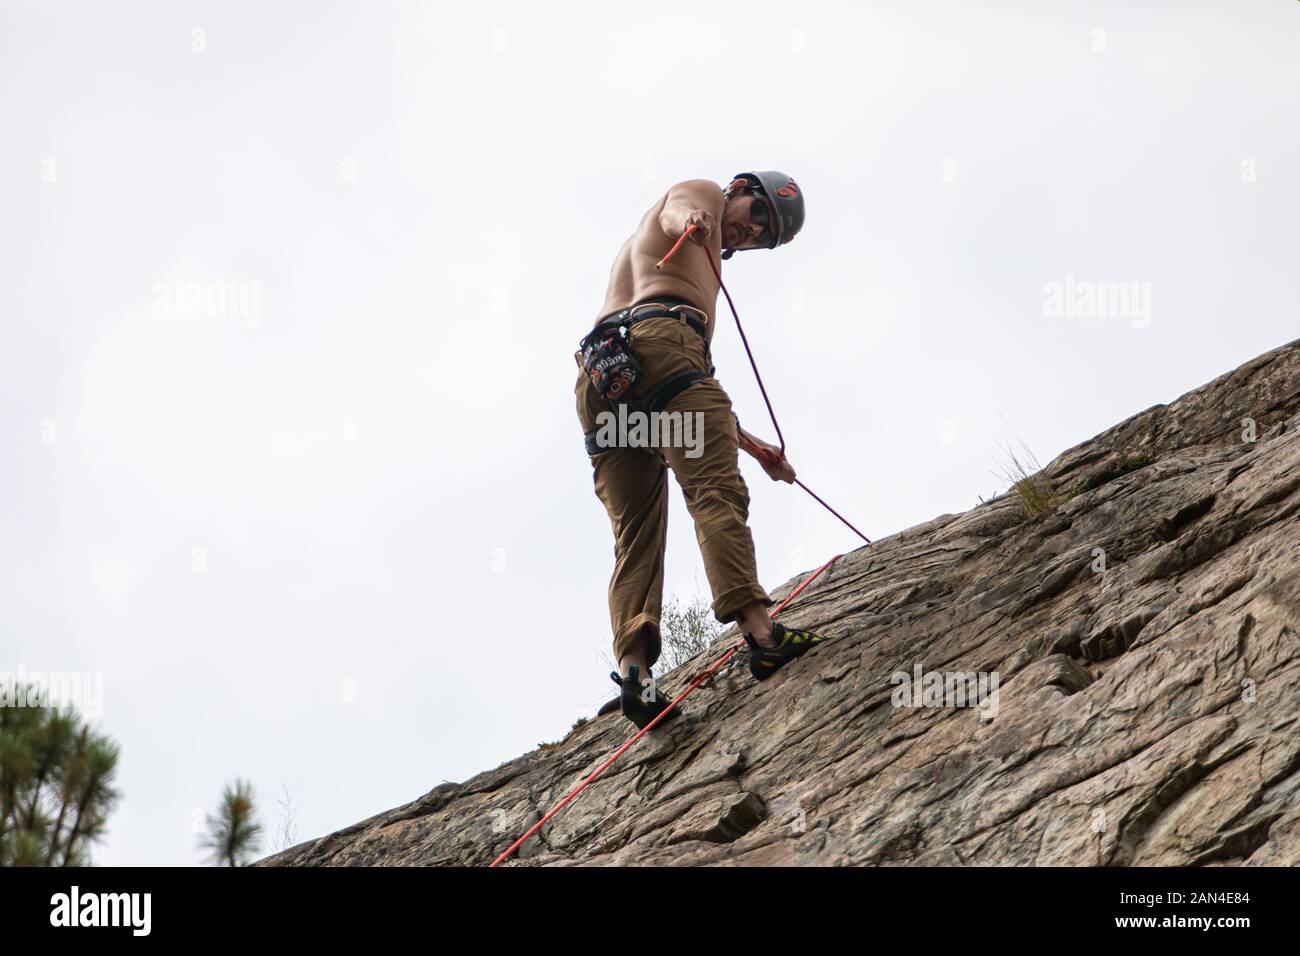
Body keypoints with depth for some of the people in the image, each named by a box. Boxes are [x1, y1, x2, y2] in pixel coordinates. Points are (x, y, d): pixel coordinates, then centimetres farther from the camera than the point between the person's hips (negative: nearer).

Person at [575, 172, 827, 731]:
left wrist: (750, 444, 38)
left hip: (598, 379, 8)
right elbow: (676, 211, -5)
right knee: (716, 491, -18)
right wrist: (692, 219, -29)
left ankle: (633, 670, -19)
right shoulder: (702, 192, 24)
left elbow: (685, 389, 41)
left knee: (635, 537, -2)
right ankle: (759, 631, -32)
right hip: (657, 336, -8)